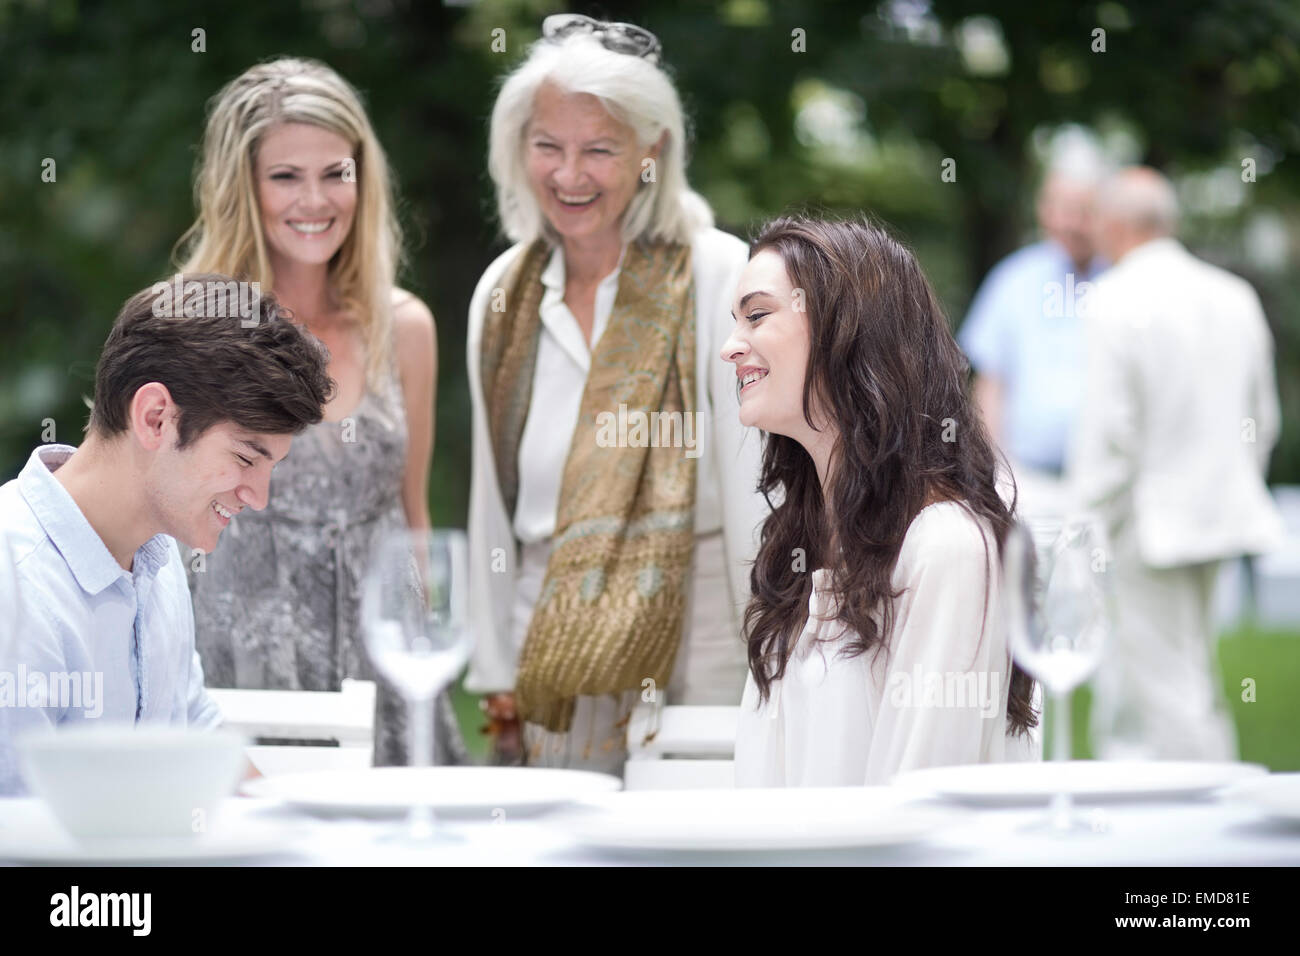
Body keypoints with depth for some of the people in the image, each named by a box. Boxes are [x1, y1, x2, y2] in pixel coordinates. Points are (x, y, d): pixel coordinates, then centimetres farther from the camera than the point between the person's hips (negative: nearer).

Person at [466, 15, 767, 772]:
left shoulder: (719, 277, -7)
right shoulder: (504, 294, 8)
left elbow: (756, 487, -9)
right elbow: (494, 501, 13)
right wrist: (498, 679, 12)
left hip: (693, 665, -4)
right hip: (553, 671, 4)